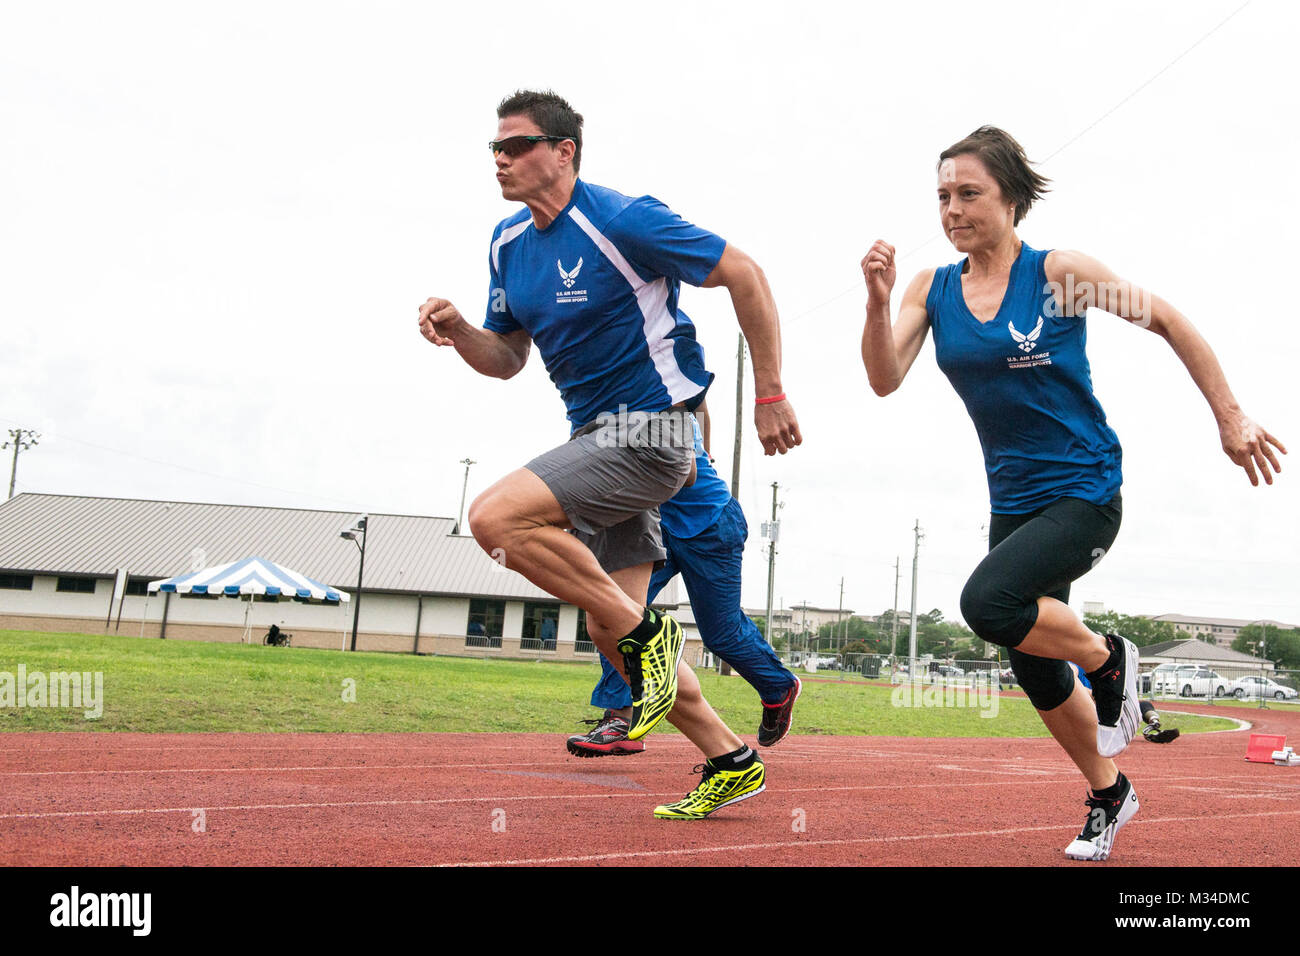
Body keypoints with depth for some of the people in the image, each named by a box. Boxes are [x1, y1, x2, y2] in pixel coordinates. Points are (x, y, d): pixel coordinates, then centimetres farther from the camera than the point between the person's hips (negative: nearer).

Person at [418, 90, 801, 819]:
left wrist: (771, 396, -10)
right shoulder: (508, 244, 8)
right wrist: (457, 332, -8)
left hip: (647, 430, -9)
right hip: (595, 435, 9)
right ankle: (731, 762, 21)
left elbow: (745, 275, -12)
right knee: (611, 631, 9)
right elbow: (506, 358, 14)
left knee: (497, 517, -26)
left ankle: (646, 635, -11)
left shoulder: (622, 220, -15)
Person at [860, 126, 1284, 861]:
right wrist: (878, 302, -27)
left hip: (1084, 491, -6)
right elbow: (886, 380, -11)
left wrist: (1231, 419, -3)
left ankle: (1108, 660, -1)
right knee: (1037, 675, 13)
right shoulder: (933, 289, -1)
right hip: (1013, 501, 6)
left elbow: (1168, 321, -3)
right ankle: (1110, 795, 37)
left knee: (989, 602, -30)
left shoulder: (1059, 273, -12)